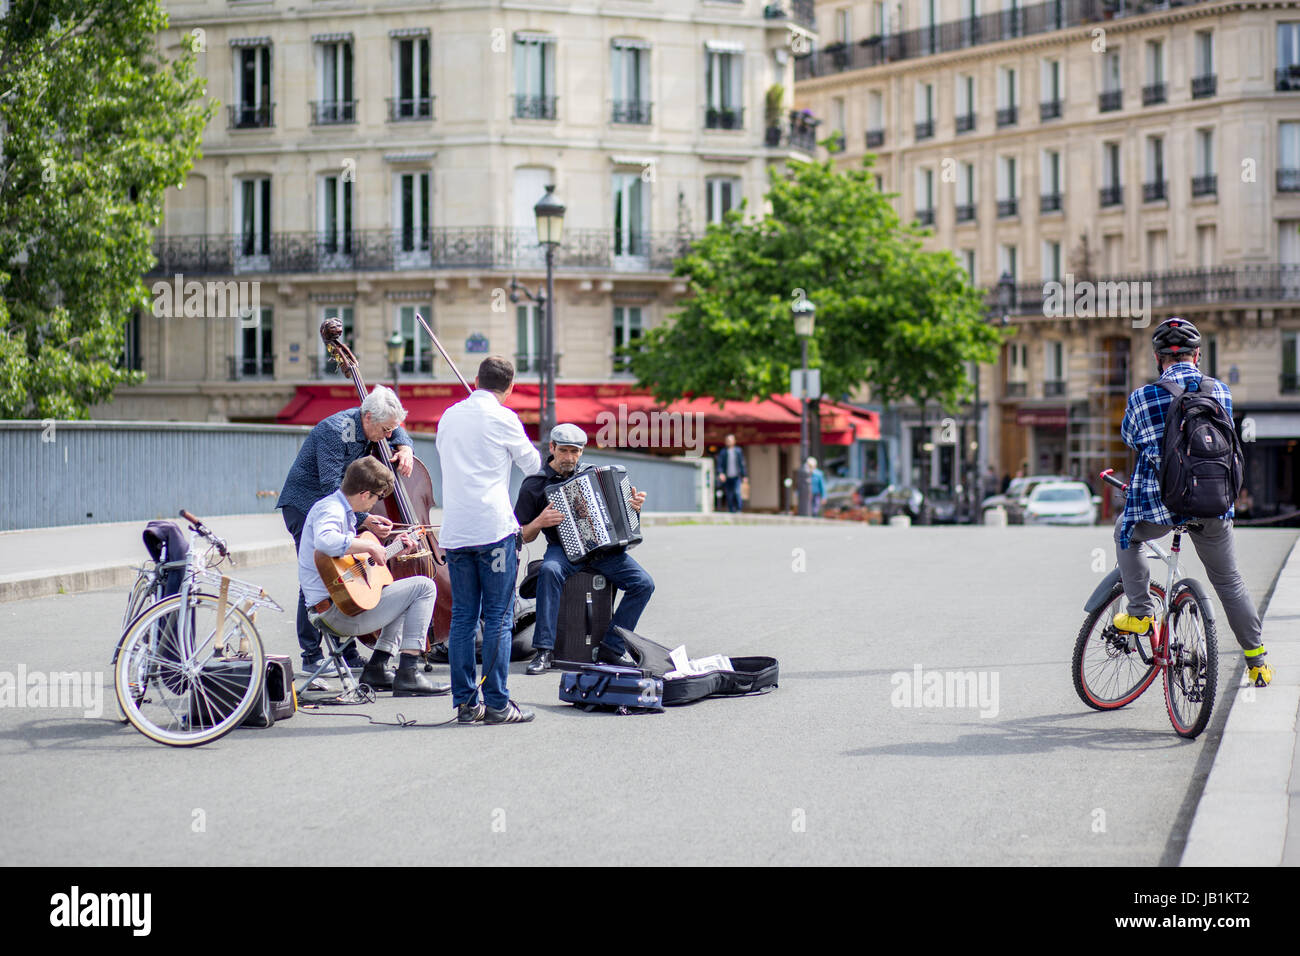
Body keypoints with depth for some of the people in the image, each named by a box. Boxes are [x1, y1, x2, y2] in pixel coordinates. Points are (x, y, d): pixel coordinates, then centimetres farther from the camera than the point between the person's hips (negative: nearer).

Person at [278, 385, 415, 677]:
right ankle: (311, 655, -6)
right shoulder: (335, 431, -25)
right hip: (304, 505, -8)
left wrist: (404, 448, -3)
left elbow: (399, 433, 21)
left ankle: (347, 651, 9)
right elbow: (331, 486, -30)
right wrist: (364, 519, -36)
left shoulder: (371, 427, 0)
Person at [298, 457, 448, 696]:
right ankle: (408, 674, -10)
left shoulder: (344, 510, 16)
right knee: (424, 586, -7)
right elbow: (325, 541, -39)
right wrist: (370, 546, -29)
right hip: (338, 611, -11)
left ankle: (377, 667, 17)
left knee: (405, 595, 31)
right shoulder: (329, 509, -16)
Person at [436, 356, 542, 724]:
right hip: (493, 528, -5)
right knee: (497, 618, -2)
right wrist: (516, 448, 28)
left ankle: (465, 702, 8)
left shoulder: (449, 416, 12)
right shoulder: (503, 418, -4)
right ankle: (497, 704, -3)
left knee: (462, 617, 8)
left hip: (455, 531, 5)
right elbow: (533, 465, 9)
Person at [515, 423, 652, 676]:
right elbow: (522, 537, 4)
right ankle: (544, 651, -34)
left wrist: (633, 504, 5)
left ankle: (611, 647, -9)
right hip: (564, 549, -4)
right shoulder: (534, 485, 1)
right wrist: (540, 522, -16)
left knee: (644, 583, -18)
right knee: (550, 570, -39)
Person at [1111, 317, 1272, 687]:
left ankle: (1139, 612, 19)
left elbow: (1130, 438, 11)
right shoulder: (1221, 392, 1)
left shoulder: (1142, 397, -7)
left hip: (1159, 506, -3)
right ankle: (1257, 660, 24)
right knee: (1229, 582, 20)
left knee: (1126, 532, 30)